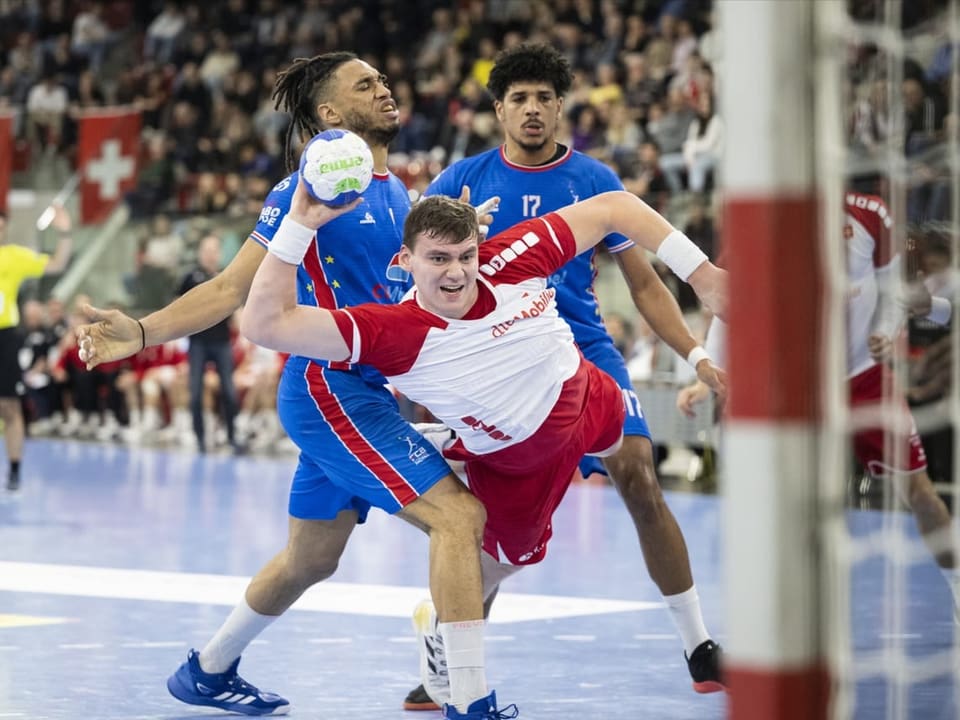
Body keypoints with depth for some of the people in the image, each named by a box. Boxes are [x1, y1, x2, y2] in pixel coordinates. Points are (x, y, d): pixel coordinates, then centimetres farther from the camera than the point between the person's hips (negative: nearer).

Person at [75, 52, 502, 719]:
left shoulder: (400, 194, 14)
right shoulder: (306, 188, -9)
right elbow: (233, 289, -10)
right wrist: (142, 331, -21)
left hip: (368, 390, 9)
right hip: (329, 387, -9)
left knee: (311, 560, 21)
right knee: (460, 514, -19)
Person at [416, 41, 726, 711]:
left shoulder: (595, 180, 2)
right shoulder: (463, 180, 2)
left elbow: (644, 284, 6)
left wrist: (698, 355, -5)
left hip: (584, 350, 0)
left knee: (638, 478, -15)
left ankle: (700, 646, -3)